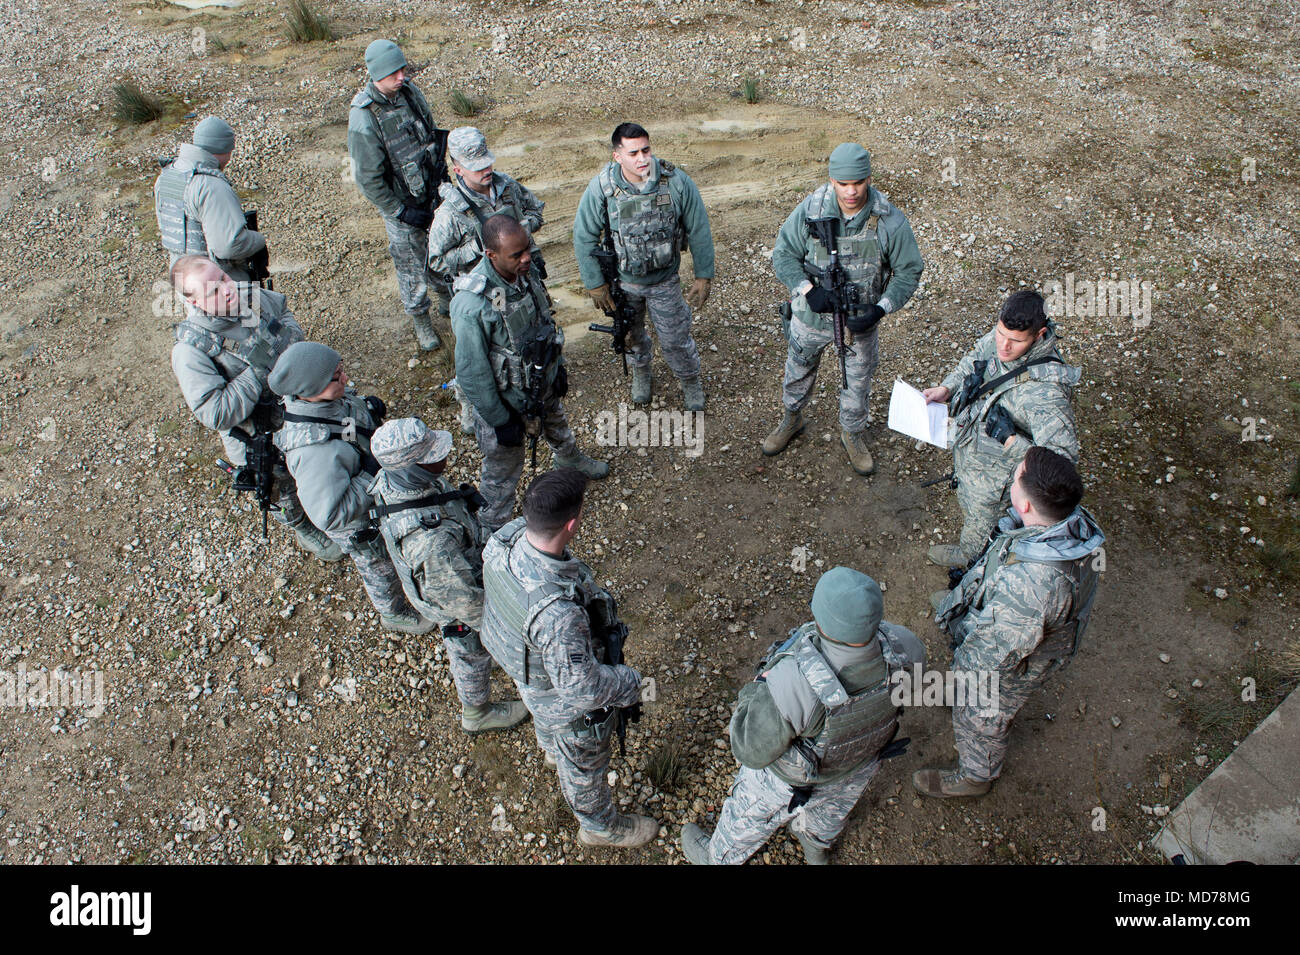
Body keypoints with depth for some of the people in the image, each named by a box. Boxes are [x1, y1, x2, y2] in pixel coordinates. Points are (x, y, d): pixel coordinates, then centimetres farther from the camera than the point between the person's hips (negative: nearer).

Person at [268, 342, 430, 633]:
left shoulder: (326, 397, -21)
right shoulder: (315, 451, -47)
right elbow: (330, 516, -40)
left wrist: (366, 407, -10)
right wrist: (373, 474, -36)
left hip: (376, 494, 7)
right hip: (359, 526, -7)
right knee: (380, 568, 24)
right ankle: (393, 613, 55)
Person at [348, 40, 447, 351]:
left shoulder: (410, 92, -6)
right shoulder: (363, 118, -25)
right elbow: (368, 180, -20)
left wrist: (444, 176, 13)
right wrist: (401, 212, -19)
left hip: (434, 194, 6)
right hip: (401, 205, -6)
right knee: (411, 264, 10)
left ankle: (447, 301, 44)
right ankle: (421, 321, 30)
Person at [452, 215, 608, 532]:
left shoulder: (527, 274, -13)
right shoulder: (472, 306, -35)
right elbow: (472, 375, -26)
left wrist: (558, 365, 15)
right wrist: (500, 421, -18)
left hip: (544, 384, 7)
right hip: (507, 400, -7)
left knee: (559, 431, 34)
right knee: (503, 468, 13)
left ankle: (571, 462, 67)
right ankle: (492, 528, 37)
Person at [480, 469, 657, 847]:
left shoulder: (506, 537, -28)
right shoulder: (557, 612, -50)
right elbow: (582, 688, -35)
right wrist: (629, 683, -16)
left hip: (526, 671, 7)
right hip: (567, 703, -7)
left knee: (547, 722, 41)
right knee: (582, 763, 25)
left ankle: (552, 748, 76)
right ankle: (600, 825, 56)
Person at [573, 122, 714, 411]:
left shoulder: (677, 182, -20)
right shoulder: (601, 188, -21)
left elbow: (699, 230, -9)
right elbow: (584, 237, -10)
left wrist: (703, 277, -6)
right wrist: (596, 284, -8)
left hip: (665, 281, -1)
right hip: (623, 282, 1)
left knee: (675, 339, 11)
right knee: (631, 334, 23)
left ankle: (690, 381, 42)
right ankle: (640, 372, 56)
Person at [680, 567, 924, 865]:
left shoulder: (792, 684, -48)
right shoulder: (900, 647, -35)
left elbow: (752, 750, -30)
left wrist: (757, 691, -14)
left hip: (794, 776, -4)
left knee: (750, 816, 30)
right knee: (830, 807, 39)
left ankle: (718, 858, 61)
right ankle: (817, 846, 71)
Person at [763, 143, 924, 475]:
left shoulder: (891, 222, -21)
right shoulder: (810, 210, -20)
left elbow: (908, 271, -10)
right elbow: (783, 254, -10)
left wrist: (881, 309, -25)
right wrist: (808, 290, -27)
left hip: (861, 321, 0)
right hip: (812, 314, 1)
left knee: (857, 382, 19)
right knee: (798, 370, 23)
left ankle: (852, 432, 47)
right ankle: (792, 419, 53)